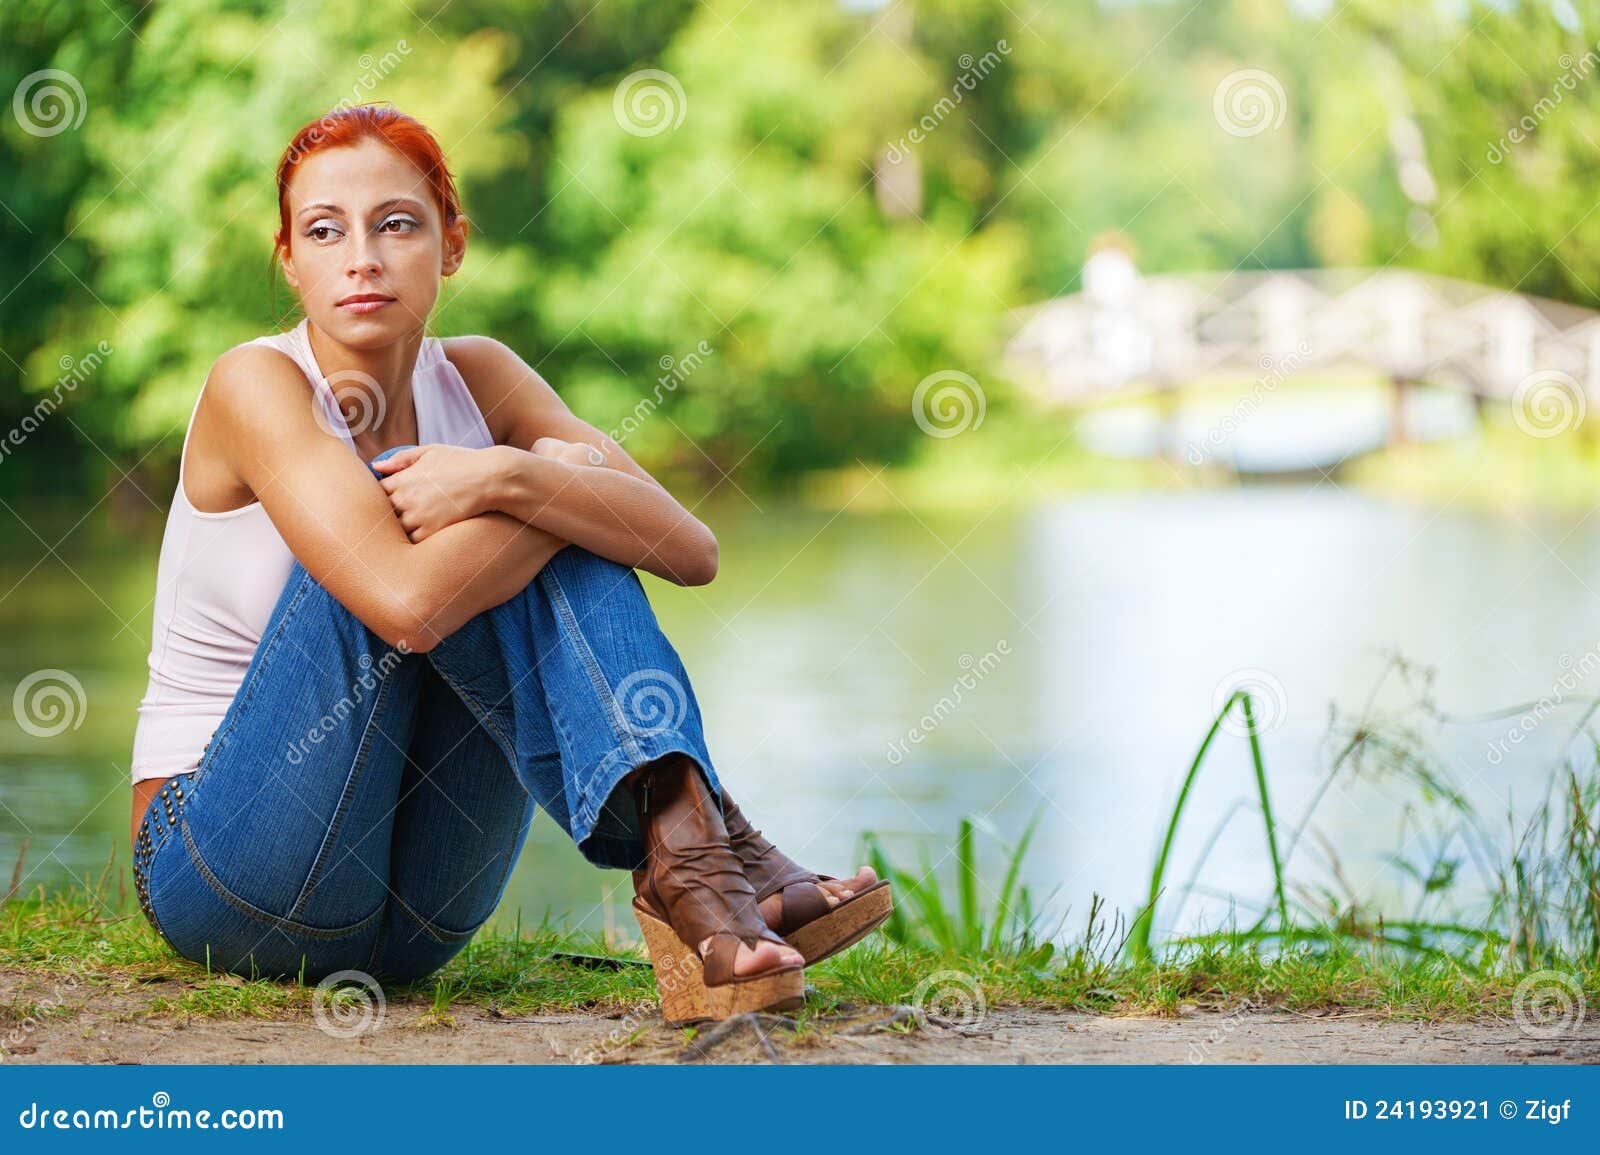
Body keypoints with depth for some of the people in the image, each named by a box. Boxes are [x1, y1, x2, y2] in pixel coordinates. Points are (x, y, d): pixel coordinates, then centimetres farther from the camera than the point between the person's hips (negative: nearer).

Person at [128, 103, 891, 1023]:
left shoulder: (476, 380, 2)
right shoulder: (256, 385, -14)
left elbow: (693, 551, -12)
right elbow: (407, 602, -31)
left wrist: (511, 478, -27)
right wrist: (564, 484, -17)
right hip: (225, 869, -5)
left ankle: (686, 855, -32)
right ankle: (698, 844, -32)